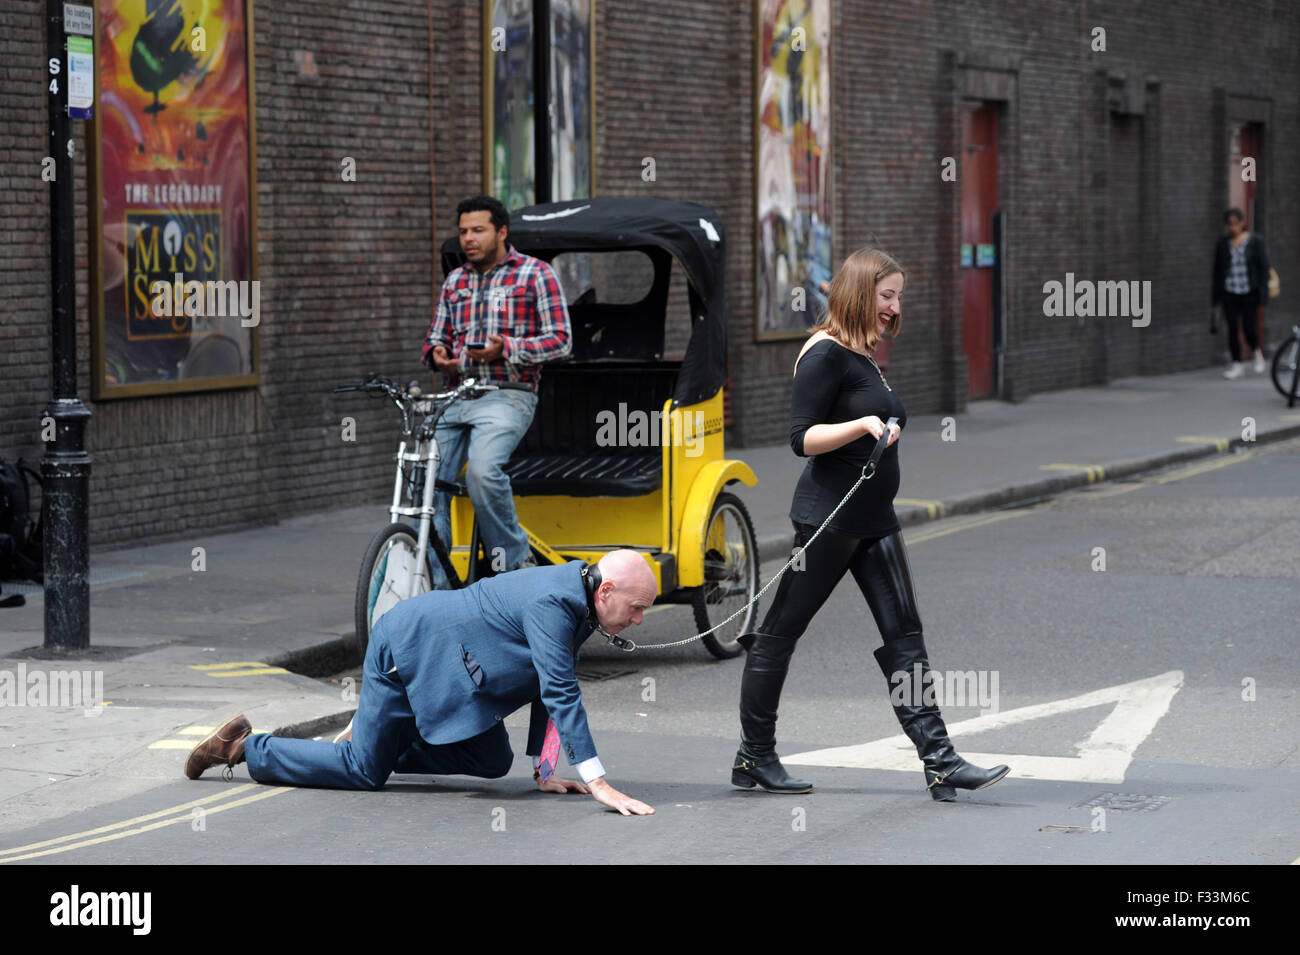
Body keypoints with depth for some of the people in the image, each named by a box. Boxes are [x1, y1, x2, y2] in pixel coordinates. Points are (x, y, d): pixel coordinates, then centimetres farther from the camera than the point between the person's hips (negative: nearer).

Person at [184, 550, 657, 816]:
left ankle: (373, 741, 22)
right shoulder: (552, 605, -29)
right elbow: (560, 694, -34)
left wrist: (544, 770, 7)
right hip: (406, 649, -10)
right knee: (364, 772, -5)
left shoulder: (578, 596, 1)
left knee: (492, 762, 11)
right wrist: (598, 783, -35)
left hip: (434, 654, 10)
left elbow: (550, 688, 10)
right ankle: (243, 749, 10)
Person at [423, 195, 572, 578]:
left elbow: (560, 341, -2)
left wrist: (506, 348, -15)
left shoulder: (535, 274, 2)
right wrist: (438, 353, 1)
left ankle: (515, 559, -12)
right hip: (455, 399, 6)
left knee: (482, 470, -30)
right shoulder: (455, 281, 19)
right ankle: (431, 586, 0)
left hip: (507, 397, -6)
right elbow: (436, 335, 26)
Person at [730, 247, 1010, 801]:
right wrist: (864, 425, -26)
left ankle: (940, 762, -7)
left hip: (873, 520, 9)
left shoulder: (864, 357, 17)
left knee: (904, 634, -1)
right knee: (780, 632, 2)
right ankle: (754, 758, 11)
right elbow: (802, 438, -16)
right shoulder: (825, 354, -10)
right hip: (828, 517, -9)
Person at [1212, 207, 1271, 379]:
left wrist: (1262, 293, -6)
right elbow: (1218, 271, 11)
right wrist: (1216, 296, 8)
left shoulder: (1255, 242, 0)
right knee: (1232, 329, 0)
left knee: (1250, 328, -5)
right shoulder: (1223, 244, 7)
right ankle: (1236, 365, 7)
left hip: (1249, 293, -2)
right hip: (1229, 293, 2)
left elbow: (1263, 267, 0)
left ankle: (1257, 352, 25)